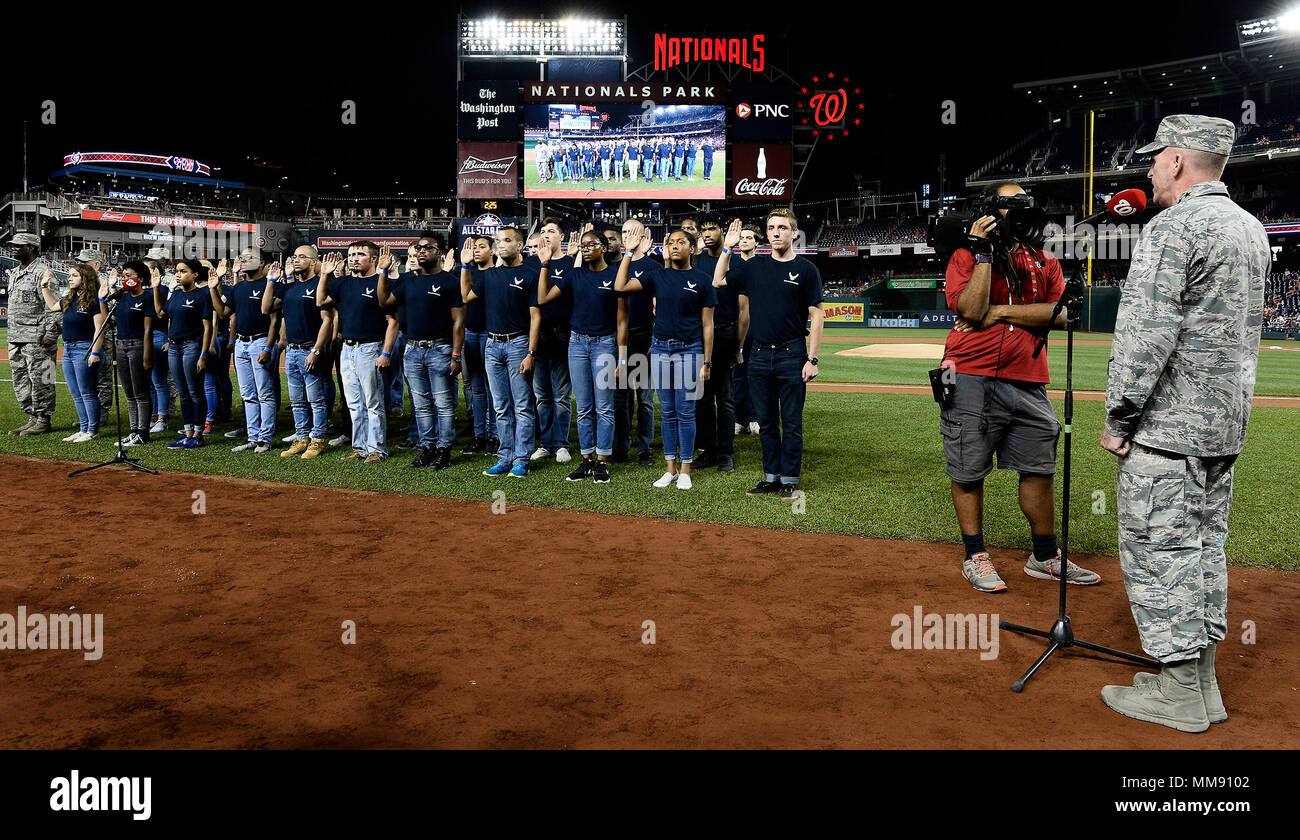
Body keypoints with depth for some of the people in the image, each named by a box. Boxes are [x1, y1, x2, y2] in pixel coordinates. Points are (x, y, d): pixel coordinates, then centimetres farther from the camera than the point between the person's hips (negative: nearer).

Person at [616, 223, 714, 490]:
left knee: (685, 412, 0)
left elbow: (707, 325, -1)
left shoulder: (702, 280, -1)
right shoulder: (657, 276, 7)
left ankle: (685, 470, 11)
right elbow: (621, 287, -3)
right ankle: (670, 469, 18)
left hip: (689, 350, -3)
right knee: (668, 412, 9)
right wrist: (630, 253, -5)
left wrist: (706, 363, -5)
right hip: (660, 349, 3)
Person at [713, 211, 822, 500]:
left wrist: (812, 359, -9)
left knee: (791, 423, 3)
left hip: (792, 355, -4)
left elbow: (816, 316, -3)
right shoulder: (755, 266, 10)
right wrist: (727, 248, 9)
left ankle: (789, 479, 13)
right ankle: (771, 476, 21)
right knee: (766, 422, 11)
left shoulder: (806, 270, -1)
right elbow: (718, 281, 20)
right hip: (760, 355, 4)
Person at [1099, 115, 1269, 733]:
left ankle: (1180, 696, 4)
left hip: (1167, 427, -9)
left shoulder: (1174, 227, -14)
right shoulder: (1252, 229, 15)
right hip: (1226, 425, 9)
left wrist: (1118, 419, -16)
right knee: (1205, 546, 14)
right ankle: (1201, 680, 23)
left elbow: (1145, 334, -20)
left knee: (1157, 548, -2)